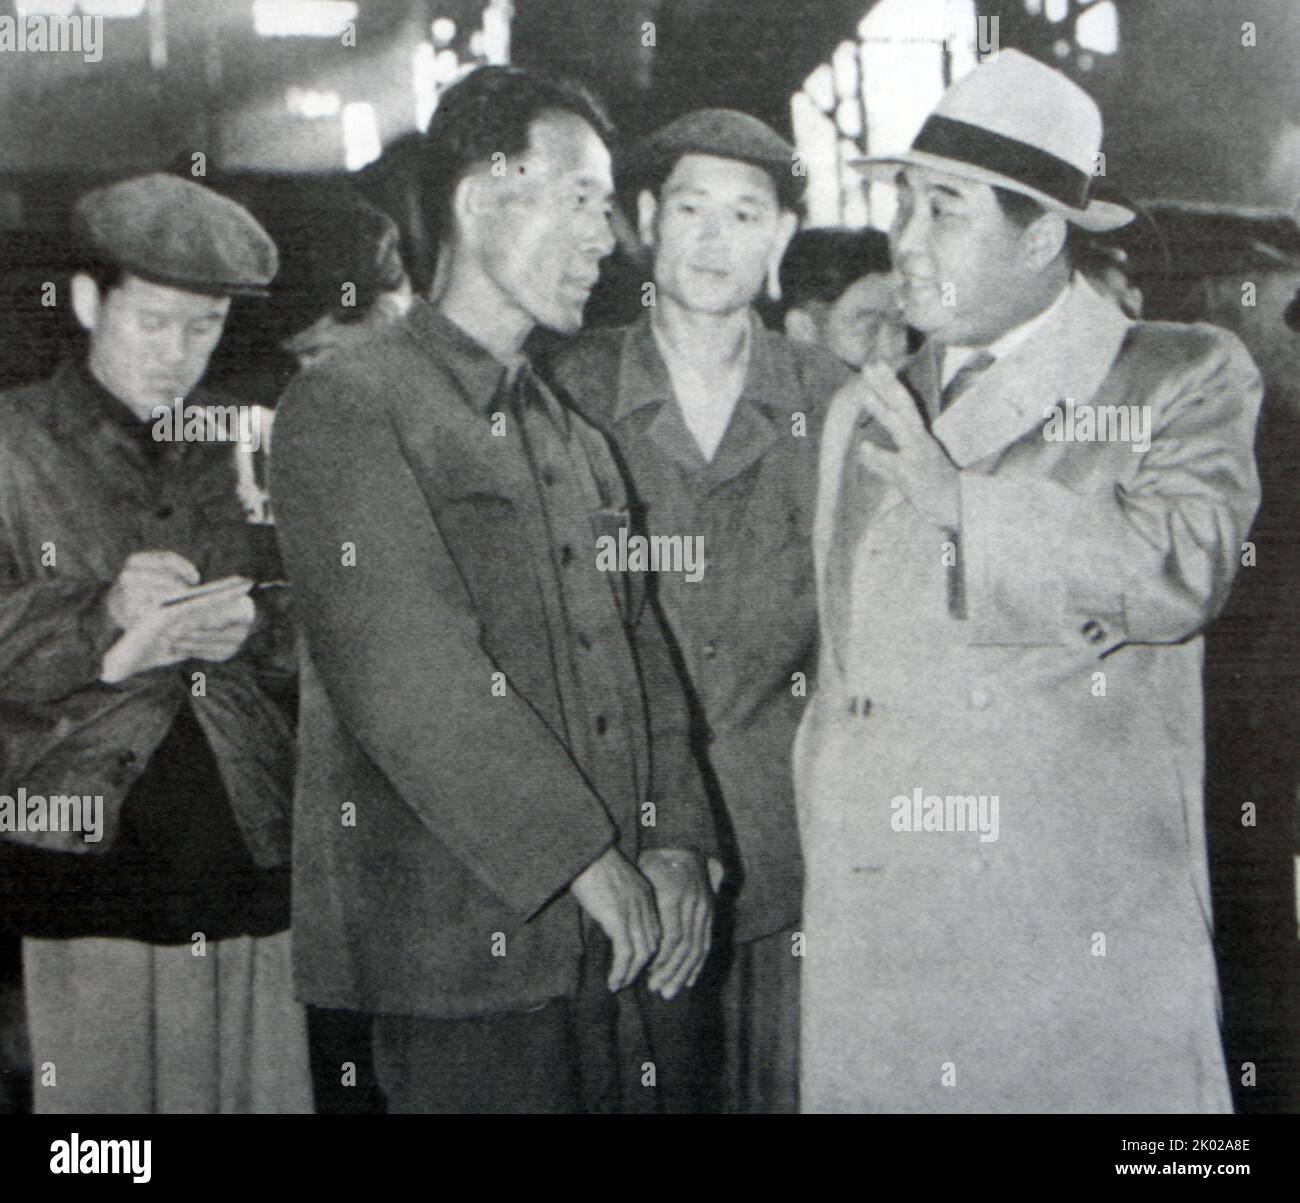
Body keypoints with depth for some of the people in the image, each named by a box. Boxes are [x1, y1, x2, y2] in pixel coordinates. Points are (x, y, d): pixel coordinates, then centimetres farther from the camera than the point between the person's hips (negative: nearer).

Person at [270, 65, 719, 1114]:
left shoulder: (574, 436, 18)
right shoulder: (347, 408, -7)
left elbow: (638, 648, 14)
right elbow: (405, 674, -17)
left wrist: (674, 842, -1)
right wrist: (584, 854, -16)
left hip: (597, 940, 7)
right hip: (453, 946, -7)